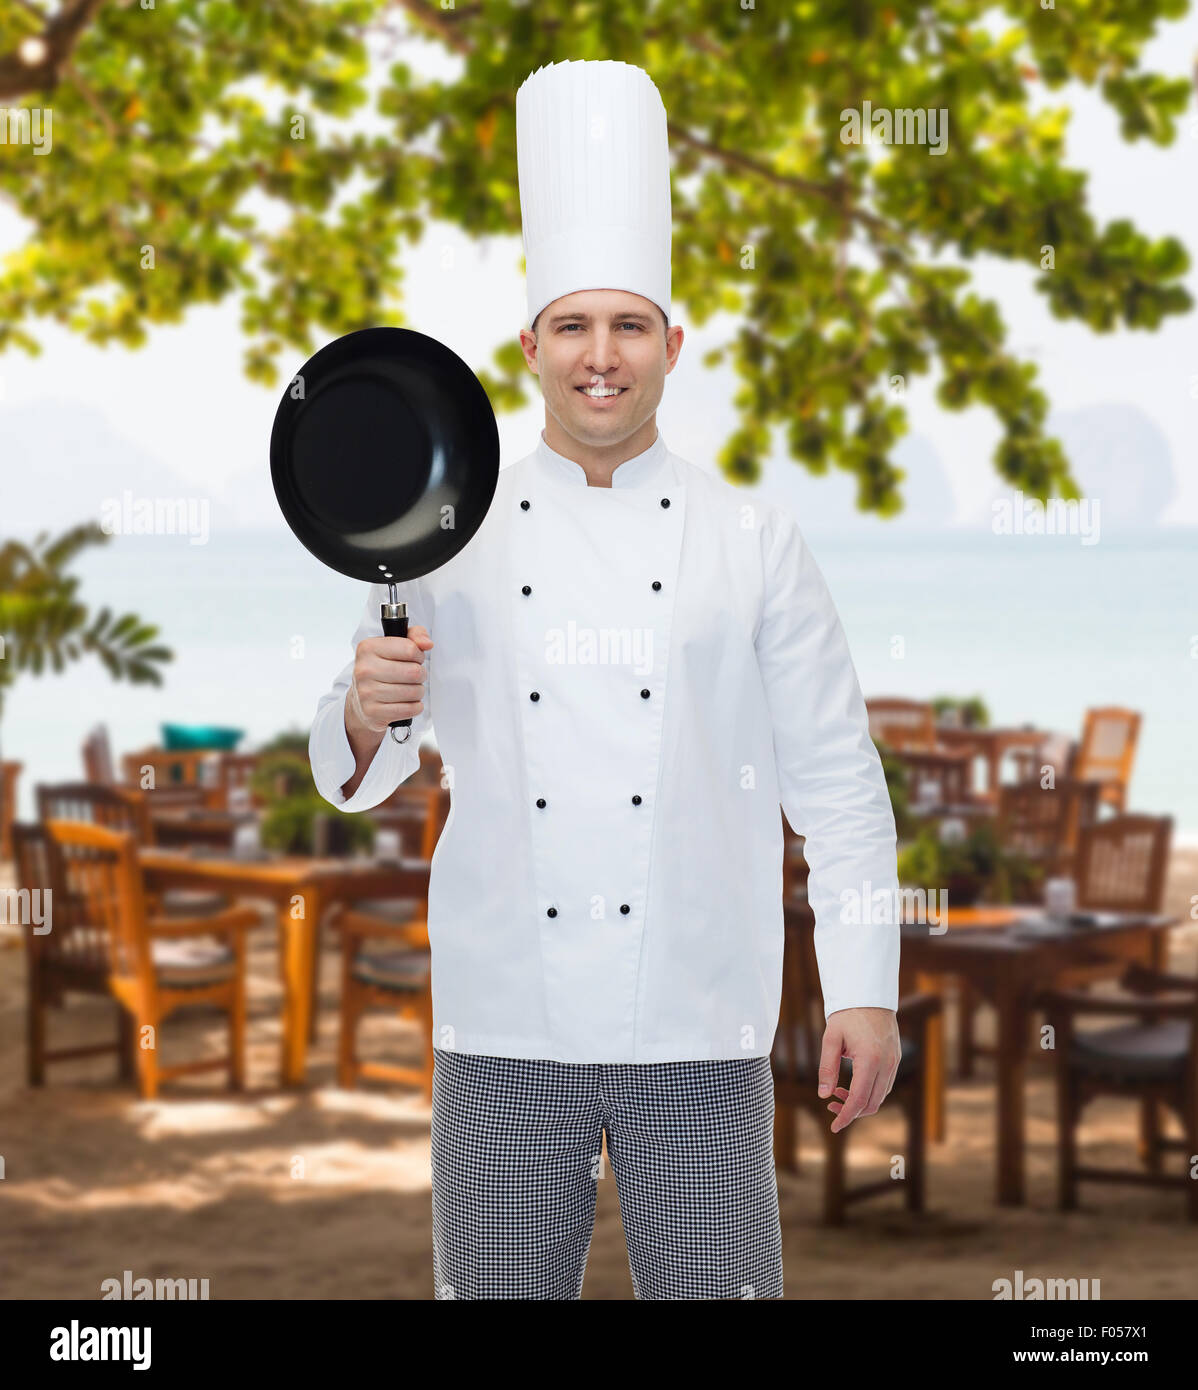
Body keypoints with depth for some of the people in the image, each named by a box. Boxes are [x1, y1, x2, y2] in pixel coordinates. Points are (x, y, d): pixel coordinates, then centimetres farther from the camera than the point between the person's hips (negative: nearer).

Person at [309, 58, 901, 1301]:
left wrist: (864, 990, -2)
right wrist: (367, 715, -13)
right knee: (499, 1290, 7)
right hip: (504, 1024, 1)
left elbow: (835, 780, 4)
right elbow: (351, 773, 10)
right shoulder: (449, 539, 7)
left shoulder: (755, 543, 5)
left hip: (700, 1028, -1)